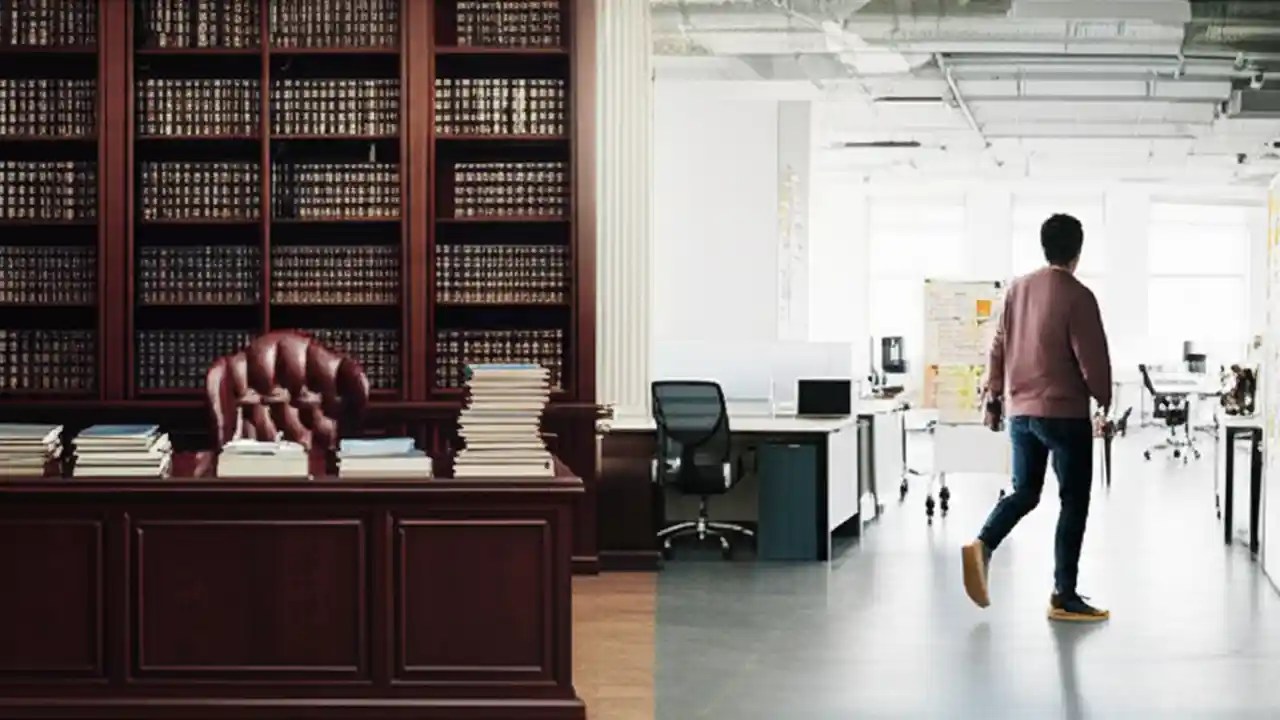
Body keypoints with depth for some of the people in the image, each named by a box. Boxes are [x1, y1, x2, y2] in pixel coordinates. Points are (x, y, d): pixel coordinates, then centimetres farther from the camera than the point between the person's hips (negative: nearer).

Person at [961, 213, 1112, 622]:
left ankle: (983, 545, -9)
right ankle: (1064, 596, 2)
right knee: (1073, 501, 2)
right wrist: (1104, 401, 2)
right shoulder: (1077, 296, -12)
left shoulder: (1017, 289, 7)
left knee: (1024, 492, 17)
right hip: (1065, 413, -6)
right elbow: (1092, 356, -12)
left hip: (1020, 411, 6)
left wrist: (993, 393, 21)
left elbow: (999, 346, 12)